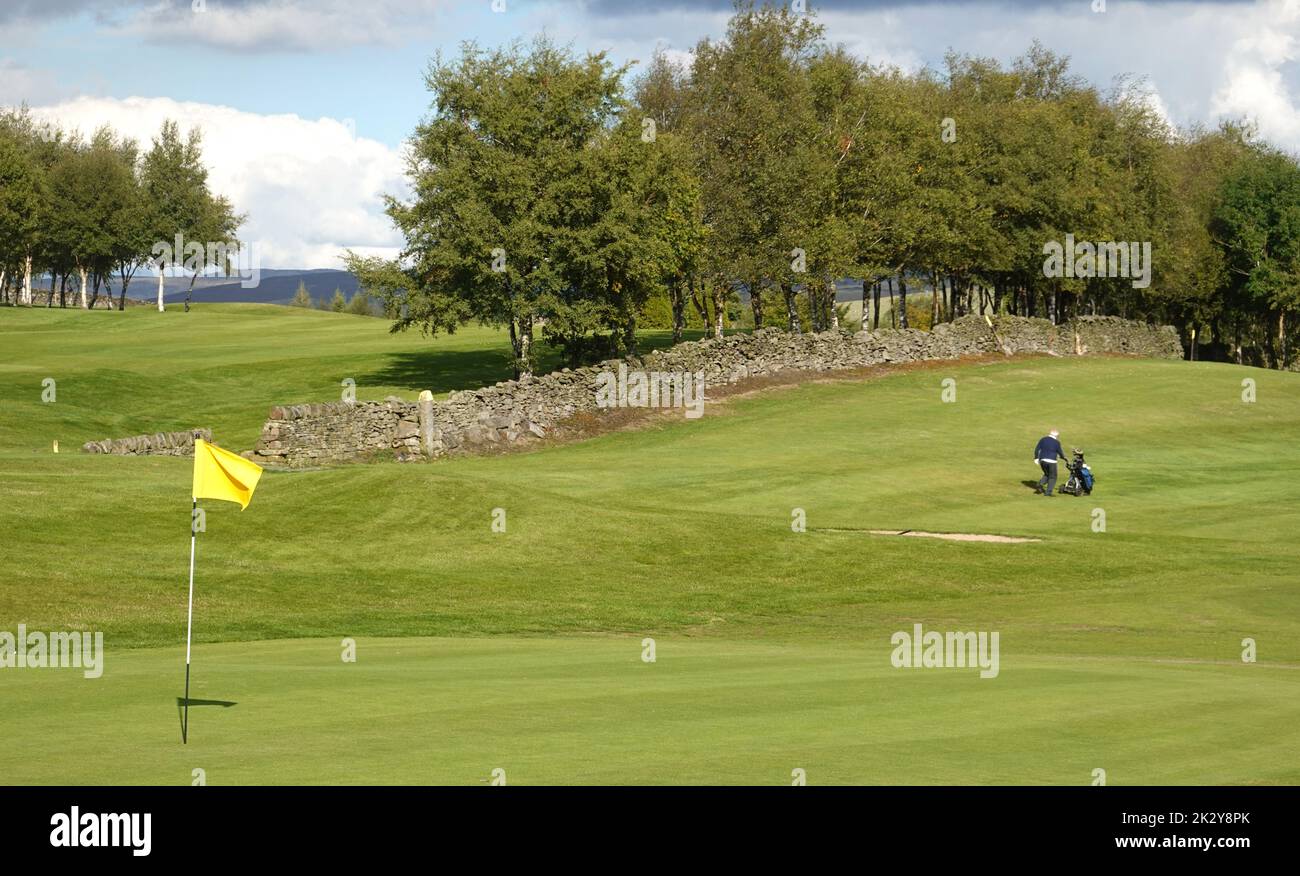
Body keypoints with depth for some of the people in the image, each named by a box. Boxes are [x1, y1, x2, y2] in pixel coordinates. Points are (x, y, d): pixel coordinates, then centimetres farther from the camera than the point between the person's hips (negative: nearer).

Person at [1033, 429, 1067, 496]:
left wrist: (1036, 458, 12)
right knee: (1052, 477, 7)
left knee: (1047, 474, 24)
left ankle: (1041, 483, -4)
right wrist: (1063, 457, 23)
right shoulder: (1056, 442, -4)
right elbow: (1060, 452, 3)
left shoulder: (1043, 439, 8)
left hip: (1042, 460, 5)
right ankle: (1048, 492, -2)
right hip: (1051, 461, -5)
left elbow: (1037, 449, 5)